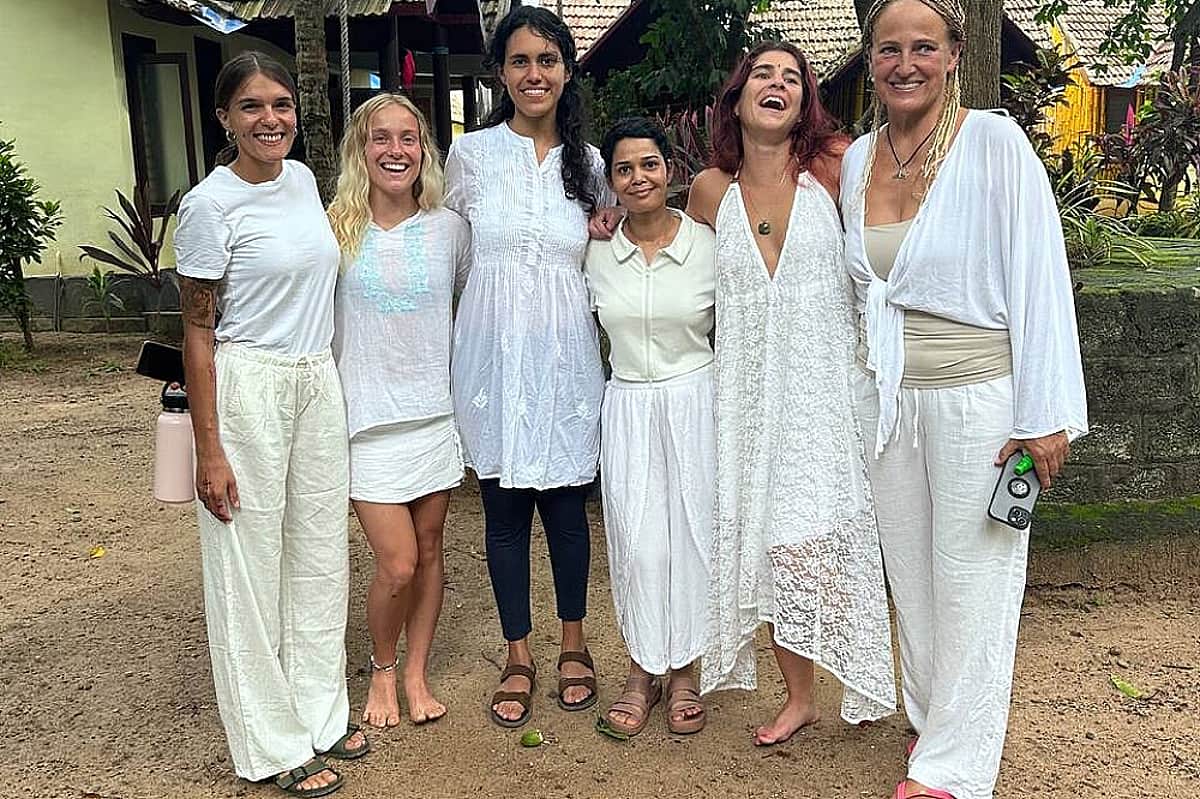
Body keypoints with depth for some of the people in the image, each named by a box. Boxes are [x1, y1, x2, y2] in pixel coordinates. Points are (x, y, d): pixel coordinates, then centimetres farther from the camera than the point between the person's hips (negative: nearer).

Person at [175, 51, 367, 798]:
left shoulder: (302, 178, 7)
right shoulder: (210, 205, -12)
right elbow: (198, 331, -10)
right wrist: (210, 450, -13)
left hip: (319, 383, 7)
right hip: (247, 391, -7)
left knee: (319, 551, 14)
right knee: (252, 563, 5)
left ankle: (321, 711, 31)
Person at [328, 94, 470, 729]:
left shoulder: (449, 228, 1)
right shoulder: (334, 230, -4)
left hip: (435, 410, 3)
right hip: (369, 417, -2)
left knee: (429, 551, 11)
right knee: (397, 565, -5)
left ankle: (416, 673, 31)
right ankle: (381, 669, 24)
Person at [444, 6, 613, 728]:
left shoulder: (589, 163, 6)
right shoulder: (471, 153, 1)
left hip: (566, 355, 1)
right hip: (492, 353, 0)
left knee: (565, 504, 7)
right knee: (504, 508, 7)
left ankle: (574, 646, 28)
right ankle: (519, 657, 23)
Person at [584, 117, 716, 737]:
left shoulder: (709, 246, -3)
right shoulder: (596, 254, 2)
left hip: (694, 401, -1)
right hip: (626, 406, 1)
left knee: (690, 534, 5)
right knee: (636, 540, 1)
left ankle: (685, 669, 23)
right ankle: (643, 669, 20)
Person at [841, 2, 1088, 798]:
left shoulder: (996, 143, -11)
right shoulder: (857, 159, 5)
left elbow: (1040, 279, -12)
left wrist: (1044, 414, -14)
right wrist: (867, 386, 15)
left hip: (976, 397, -5)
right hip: (887, 397, 5)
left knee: (972, 578, 6)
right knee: (910, 569, 15)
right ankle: (932, 717, 35)